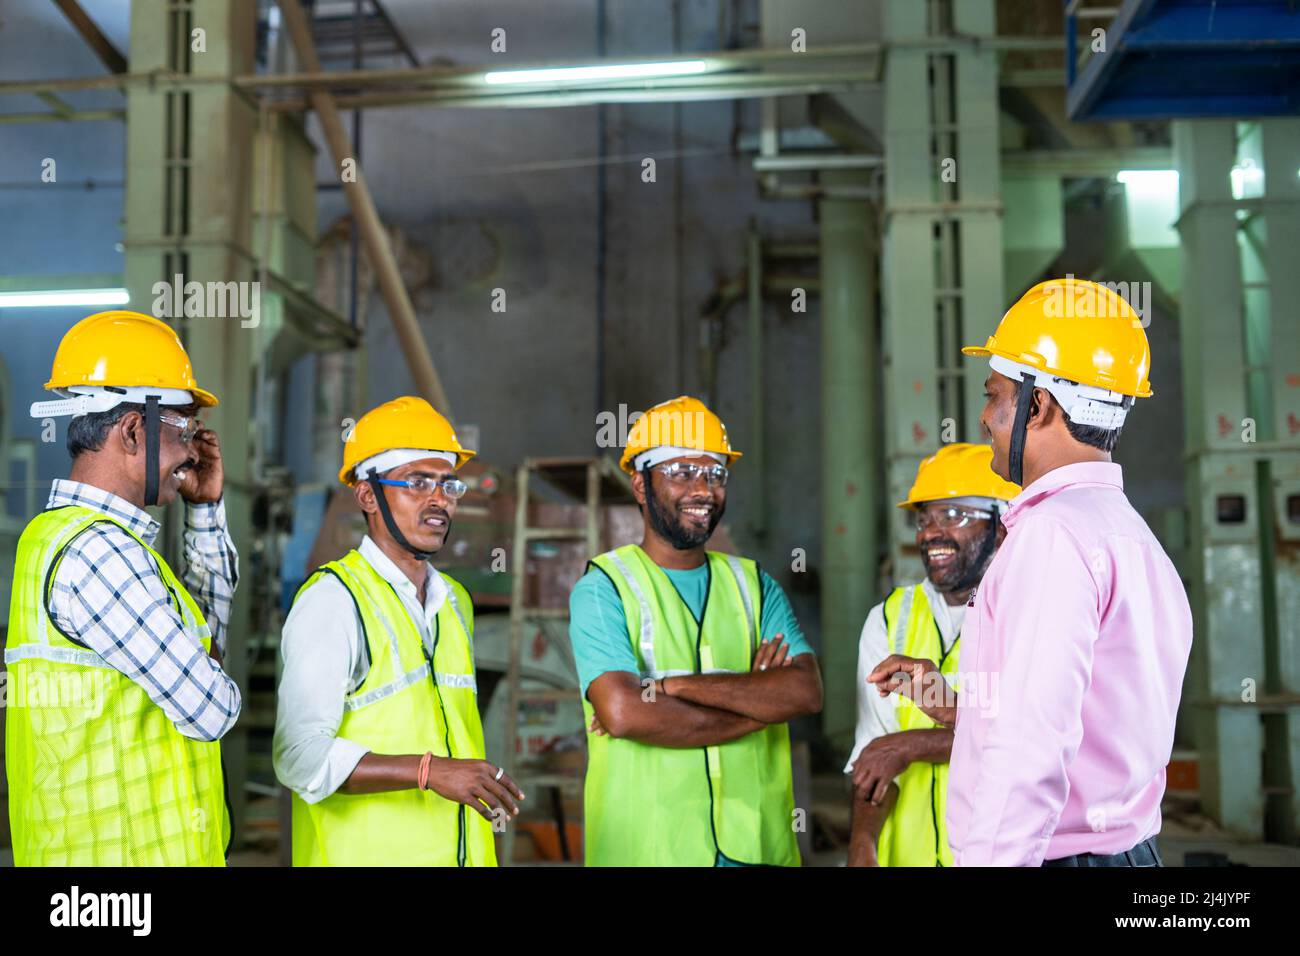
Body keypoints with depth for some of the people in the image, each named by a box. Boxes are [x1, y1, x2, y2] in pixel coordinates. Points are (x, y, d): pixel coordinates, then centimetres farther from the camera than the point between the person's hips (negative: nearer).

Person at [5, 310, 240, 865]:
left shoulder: (65, 534, 12)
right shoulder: (96, 550, -20)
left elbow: (206, 629, 23)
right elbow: (211, 711, -20)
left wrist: (206, 510, 16)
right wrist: (220, 688, 4)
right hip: (131, 852, -10)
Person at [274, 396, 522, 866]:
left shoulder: (455, 601, 13)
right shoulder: (333, 599, -12)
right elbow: (301, 756, -20)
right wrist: (430, 770, -26)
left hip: (460, 851, 7)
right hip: (362, 854, -7)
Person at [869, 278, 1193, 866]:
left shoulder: (1052, 531, -17)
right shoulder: (1134, 537, 13)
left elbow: (1032, 757, -25)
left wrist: (985, 858, -24)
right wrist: (953, 706, 19)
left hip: (1061, 853, -9)